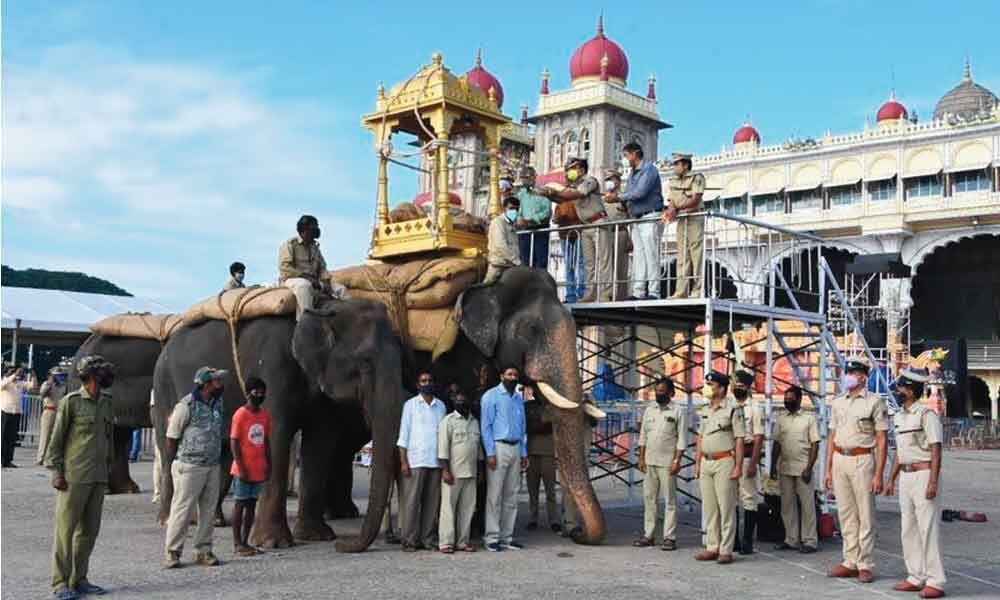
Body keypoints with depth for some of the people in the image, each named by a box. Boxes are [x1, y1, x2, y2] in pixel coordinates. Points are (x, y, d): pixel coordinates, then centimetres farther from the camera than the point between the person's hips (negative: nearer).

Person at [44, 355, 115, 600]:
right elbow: (56, 439, -5)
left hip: (98, 478, 6)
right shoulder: (70, 402, -6)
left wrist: (107, 468, 15)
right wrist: (56, 472, -10)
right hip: (74, 478, -6)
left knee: (89, 530, 9)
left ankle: (79, 579, 18)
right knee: (66, 529, -1)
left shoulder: (106, 402, 11)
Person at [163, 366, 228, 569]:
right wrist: (173, 467, -1)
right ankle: (172, 552, 5)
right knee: (182, 509, -3)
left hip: (213, 467, 6)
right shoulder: (186, 406, -12)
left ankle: (204, 550, 14)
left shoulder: (218, 403, 9)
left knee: (208, 510, 7)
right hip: (190, 467, -6)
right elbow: (171, 438, -5)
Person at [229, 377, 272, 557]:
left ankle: (245, 542, 17)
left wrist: (268, 466, 11)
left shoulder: (266, 414, 9)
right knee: (240, 504, 1)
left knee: (252, 505, 10)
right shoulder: (240, 414, -10)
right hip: (244, 470, -6)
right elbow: (234, 442, -12)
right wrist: (241, 468, -16)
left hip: (259, 470, 6)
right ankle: (237, 543, 7)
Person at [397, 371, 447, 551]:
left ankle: (427, 539, 8)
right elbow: (404, 433, 1)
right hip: (415, 460, -3)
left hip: (436, 461, 3)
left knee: (432, 502, 3)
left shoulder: (441, 406, 14)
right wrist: (403, 461, -7)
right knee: (412, 502, -4)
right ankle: (409, 540, 0)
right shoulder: (411, 404, 5)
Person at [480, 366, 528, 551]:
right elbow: (486, 426, -8)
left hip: (515, 448, 6)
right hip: (499, 447, -6)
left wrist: (524, 453, 14)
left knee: (511, 495, 7)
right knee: (495, 495, -4)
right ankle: (492, 538, 0)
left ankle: (507, 537, 13)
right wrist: (490, 453, -14)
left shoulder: (519, 398, 16)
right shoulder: (491, 396, -4)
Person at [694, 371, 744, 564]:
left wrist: (738, 466, -14)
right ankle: (712, 548, 15)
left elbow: (739, 439, -9)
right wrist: (697, 463, 14)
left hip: (724, 462, -7)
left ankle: (726, 550, 1)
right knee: (708, 508, 9)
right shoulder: (704, 411, 14)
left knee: (726, 507, -3)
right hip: (706, 462, 7)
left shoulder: (732, 410, -7)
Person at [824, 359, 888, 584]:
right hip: (839, 459, 6)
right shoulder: (837, 402, 13)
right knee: (846, 515, 9)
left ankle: (865, 565, 6)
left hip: (862, 460, -5)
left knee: (865, 515, -1)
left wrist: (878, 474, -12)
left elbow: (881, 440, -6)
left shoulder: (874, 402, -4)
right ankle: (850, 562, 16)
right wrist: (828, 469, 11)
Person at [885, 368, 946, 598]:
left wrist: (933, 482, -21)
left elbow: (936, 450, -16)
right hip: (905, 476, 9)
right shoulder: (899, 416, 14)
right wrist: (891, 479, 19)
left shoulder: (926, 414, -12)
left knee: (927, 528, -7)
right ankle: (916, 578, 19)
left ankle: (935, 581, -2)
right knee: (908, 529, 11)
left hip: (923, 474, -9)